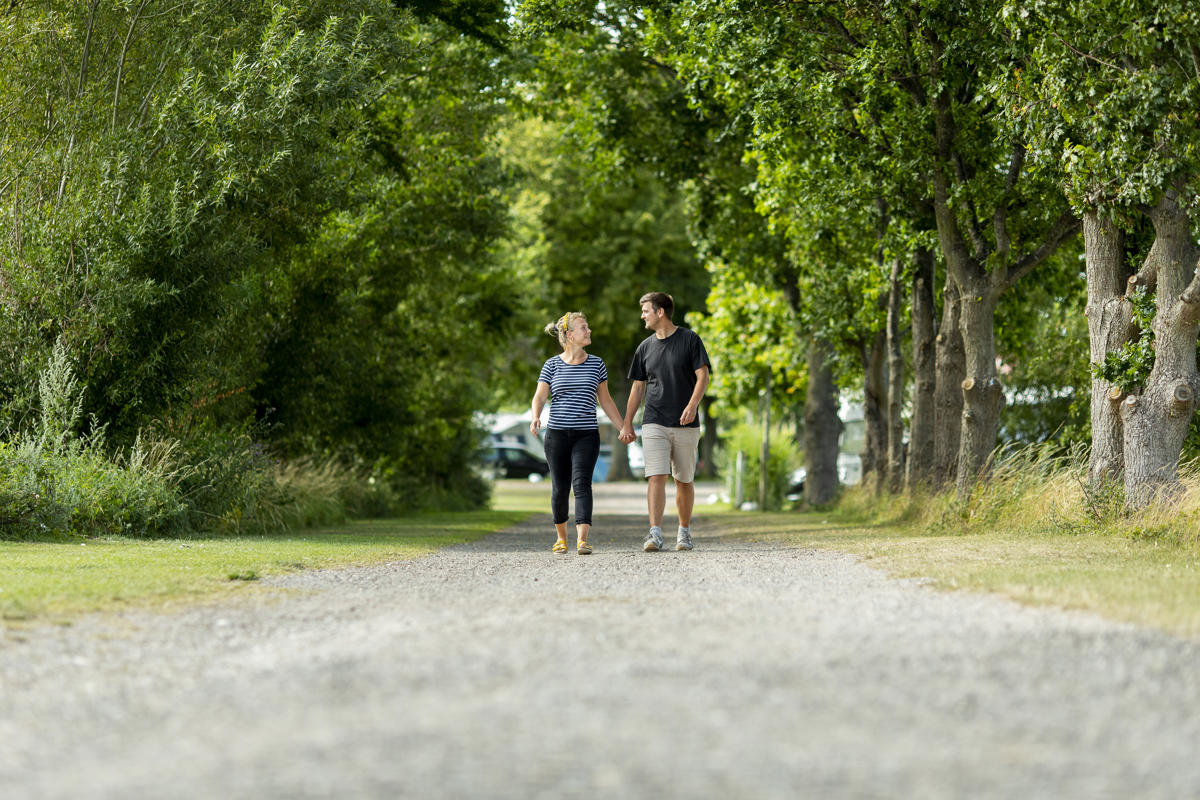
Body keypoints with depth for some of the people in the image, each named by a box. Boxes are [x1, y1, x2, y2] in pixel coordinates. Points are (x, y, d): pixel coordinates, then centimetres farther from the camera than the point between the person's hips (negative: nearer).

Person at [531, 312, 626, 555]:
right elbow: (539, 397, -3)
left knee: (582, 483, -16)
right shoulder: (552, 365, 3)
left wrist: (623, 428, 12)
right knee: (560, 488, 4)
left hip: (587, 434, 0)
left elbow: (605, 400, 14)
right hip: (557, 434, 0)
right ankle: (561, 537, 25)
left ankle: (582, 540, -24)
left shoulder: (596, 363, 8)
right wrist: (536, 417, -24)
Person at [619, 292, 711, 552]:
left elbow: (703, 375, -4)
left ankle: (684, 531, 19)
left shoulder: (690, 340, 1)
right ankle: (655, 533, -19)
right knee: (656, 477, -12)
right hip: (654, 423, 2)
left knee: (684, 480, 6)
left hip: (685, 425, -2)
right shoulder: (645, 347, 12)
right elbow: (638, 386, 16)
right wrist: (627, 423, 12)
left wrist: (692, 405, -20)